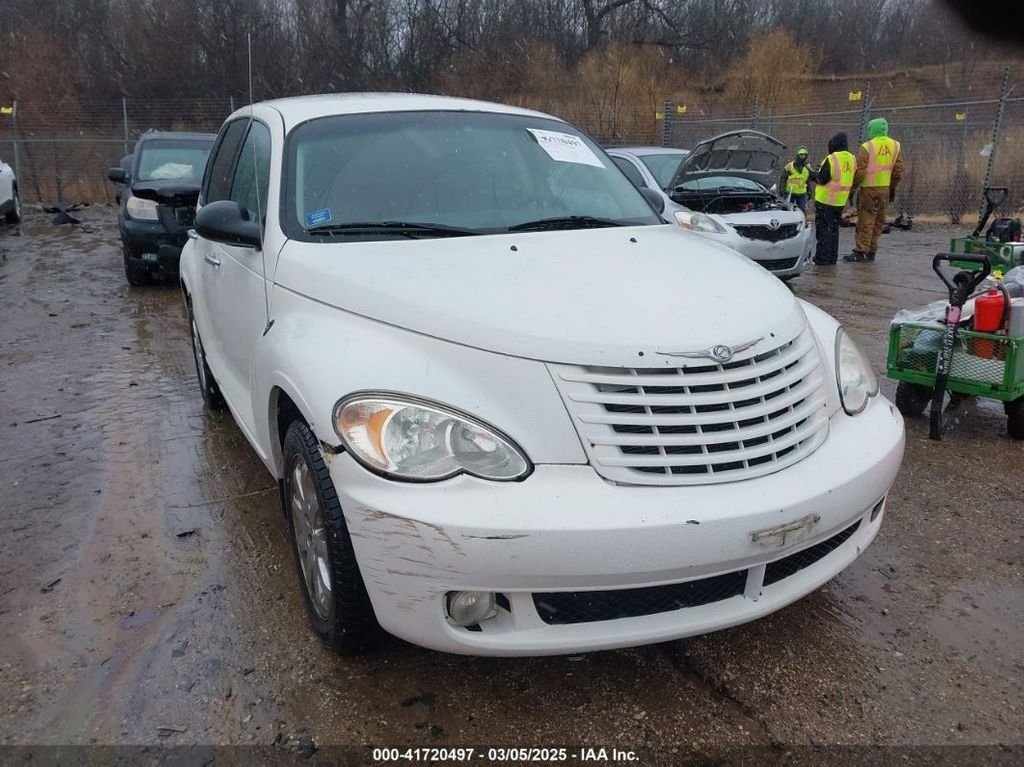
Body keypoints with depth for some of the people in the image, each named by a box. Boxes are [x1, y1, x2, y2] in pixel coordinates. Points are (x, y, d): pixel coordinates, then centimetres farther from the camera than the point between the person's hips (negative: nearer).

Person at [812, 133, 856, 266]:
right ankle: (832, 257, 18)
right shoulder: (852, 159, 5)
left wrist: (814, 174, 3)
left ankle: (822, 258, -3)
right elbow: (851, 179, 11)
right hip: (841, 201, 7)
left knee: (823, 229, -2)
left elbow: (822, 179, -15)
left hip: (825, 200, -7)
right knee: (834, 229, 15)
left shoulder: (831, 159, -17)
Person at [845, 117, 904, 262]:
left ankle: (860, 251, -6)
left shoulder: (867, 147, -11)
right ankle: (871, 252, 13)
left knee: (865, 220, -4)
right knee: (878, 221, 10)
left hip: (868, 188, -5)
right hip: (885, 188, 5)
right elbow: (898, 171, 8)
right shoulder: (896, 146, 7)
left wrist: (852, 189, -3)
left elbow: (859, 172, -12)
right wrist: (893, 188, 18)